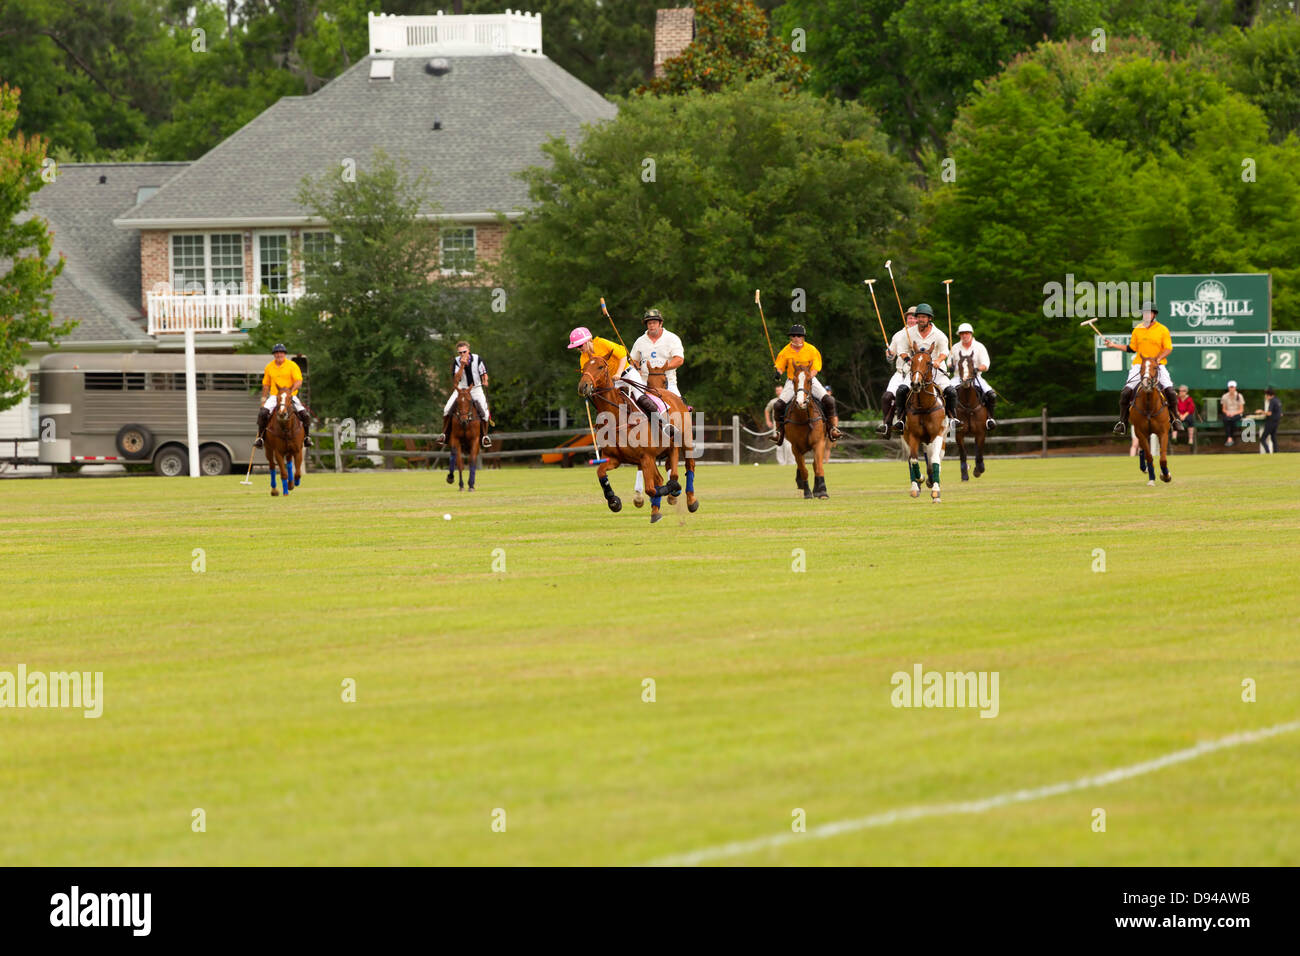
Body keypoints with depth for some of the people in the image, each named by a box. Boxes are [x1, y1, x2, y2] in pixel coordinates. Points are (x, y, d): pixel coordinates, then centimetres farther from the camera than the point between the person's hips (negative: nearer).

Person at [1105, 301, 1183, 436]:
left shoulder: (1162, 330, 1)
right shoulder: (1137, 329, 10)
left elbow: (1168, 349, -2)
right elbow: (1131, 348, 18)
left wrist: (1158, 358, -18)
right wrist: (1114, 345, 11)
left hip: (1158, 365, -2)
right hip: (1139, 365, 2)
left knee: (1170, 391, -18)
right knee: (1126, 393, -14)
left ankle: (1175, 419, 2)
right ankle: (1123, 421, -1)